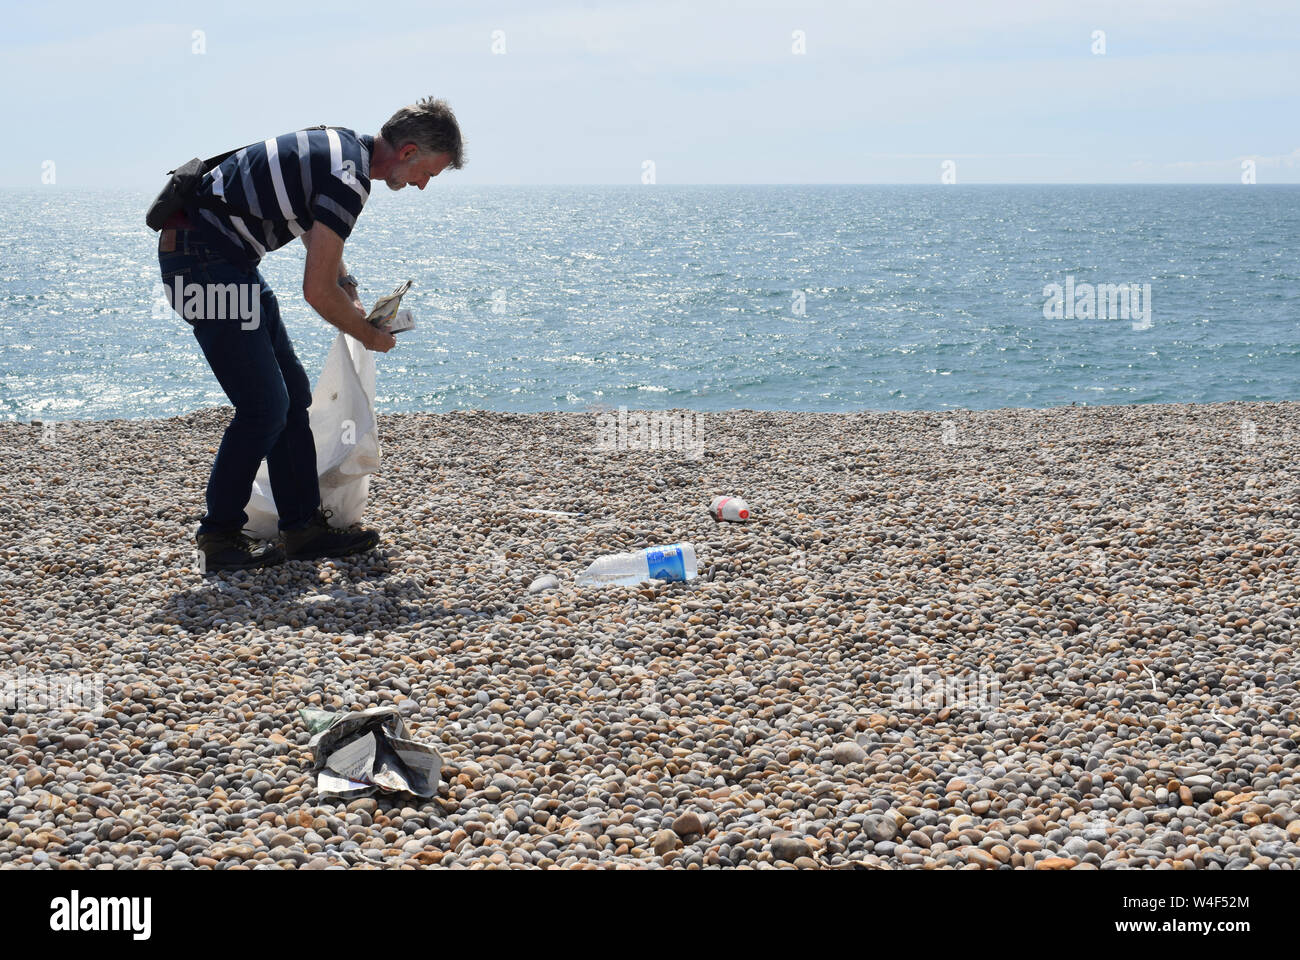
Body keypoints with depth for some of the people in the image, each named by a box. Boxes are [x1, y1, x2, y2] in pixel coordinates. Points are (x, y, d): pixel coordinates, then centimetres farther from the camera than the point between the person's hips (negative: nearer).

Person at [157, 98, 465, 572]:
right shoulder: (347, 178, -21)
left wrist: (347, 294, 22)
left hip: (228, 258, 10)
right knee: (264, 407, -9)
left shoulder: (344, 145, 10)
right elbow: (317, 291, -20)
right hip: (202, 259, -10)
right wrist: (369, 336, -3)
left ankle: (304, 526, 12)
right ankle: (220, 537, 2)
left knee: (292, 394, 9)